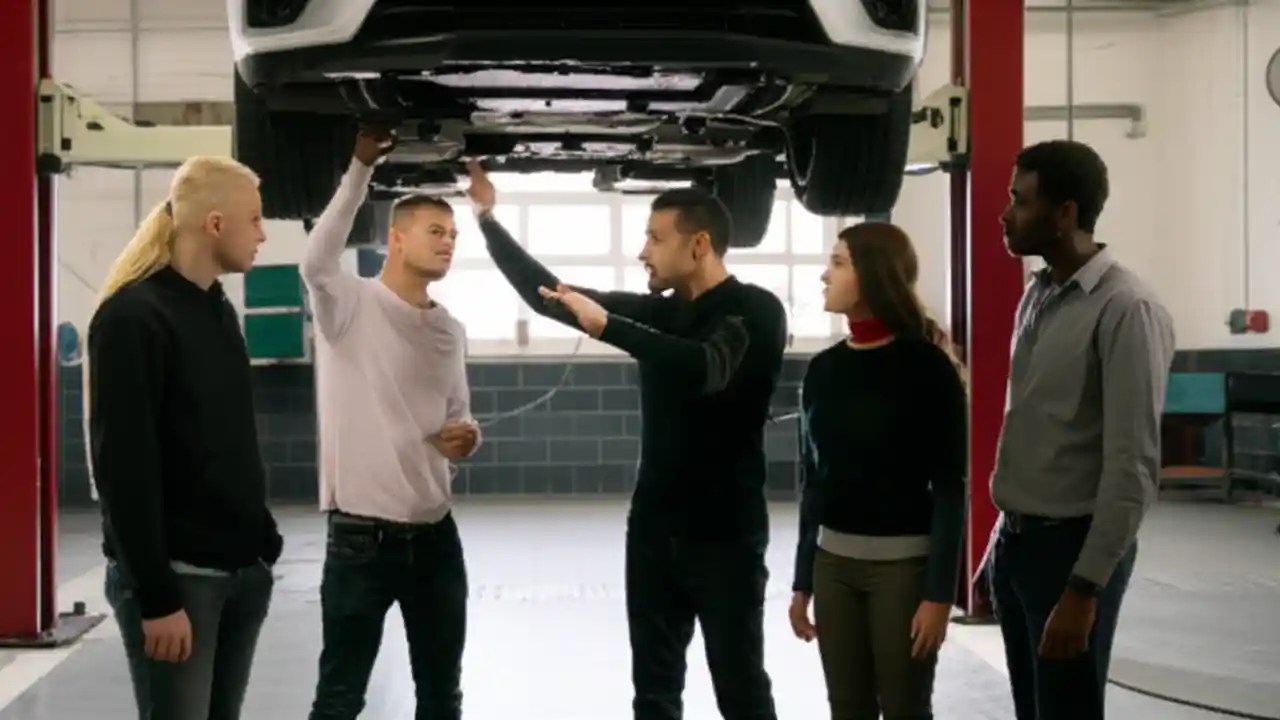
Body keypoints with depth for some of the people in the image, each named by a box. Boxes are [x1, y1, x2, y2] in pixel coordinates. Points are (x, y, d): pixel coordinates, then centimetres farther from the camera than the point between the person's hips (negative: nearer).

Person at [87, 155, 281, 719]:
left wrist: (262, 540, 12)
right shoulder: (132, 317, -12)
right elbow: (124, 467, -17)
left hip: (239, 568, 8)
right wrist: (158, 597, -19)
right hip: (174, 575, -8)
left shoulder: (219, 311, 13)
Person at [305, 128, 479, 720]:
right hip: (361, 535, -6)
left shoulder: (450, 331, 11)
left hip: (435, 533, 6)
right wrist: (361, 167, -29)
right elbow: (317, 261, -31)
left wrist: (466, 437, -2)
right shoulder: (351, 304, -9)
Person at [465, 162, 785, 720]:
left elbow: (706, 369, -31)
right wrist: (487, 218, 7)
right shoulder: (660, 311, 8)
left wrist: (606, 326, -34)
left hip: (725, 535, -6)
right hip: (655, 529, 6)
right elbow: (549, 295, 11)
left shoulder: (756, 311, -10)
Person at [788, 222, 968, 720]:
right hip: (833, 563, 5)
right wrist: (802, 580, 12)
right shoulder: (824, 368, 7)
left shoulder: (926, 366, -9)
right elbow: (814, 479, 12)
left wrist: (940, 591, -14)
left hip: (904, 564, -5)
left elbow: (949, 488, -10)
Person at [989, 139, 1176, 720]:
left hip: (1070, 545, -7)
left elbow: (1133, 466, -19)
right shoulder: (1036, 296, 9)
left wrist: (1085, 588, -20)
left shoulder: (1126, 310, -16)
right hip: (1016, 539, 8)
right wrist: (1004, 540, 13)